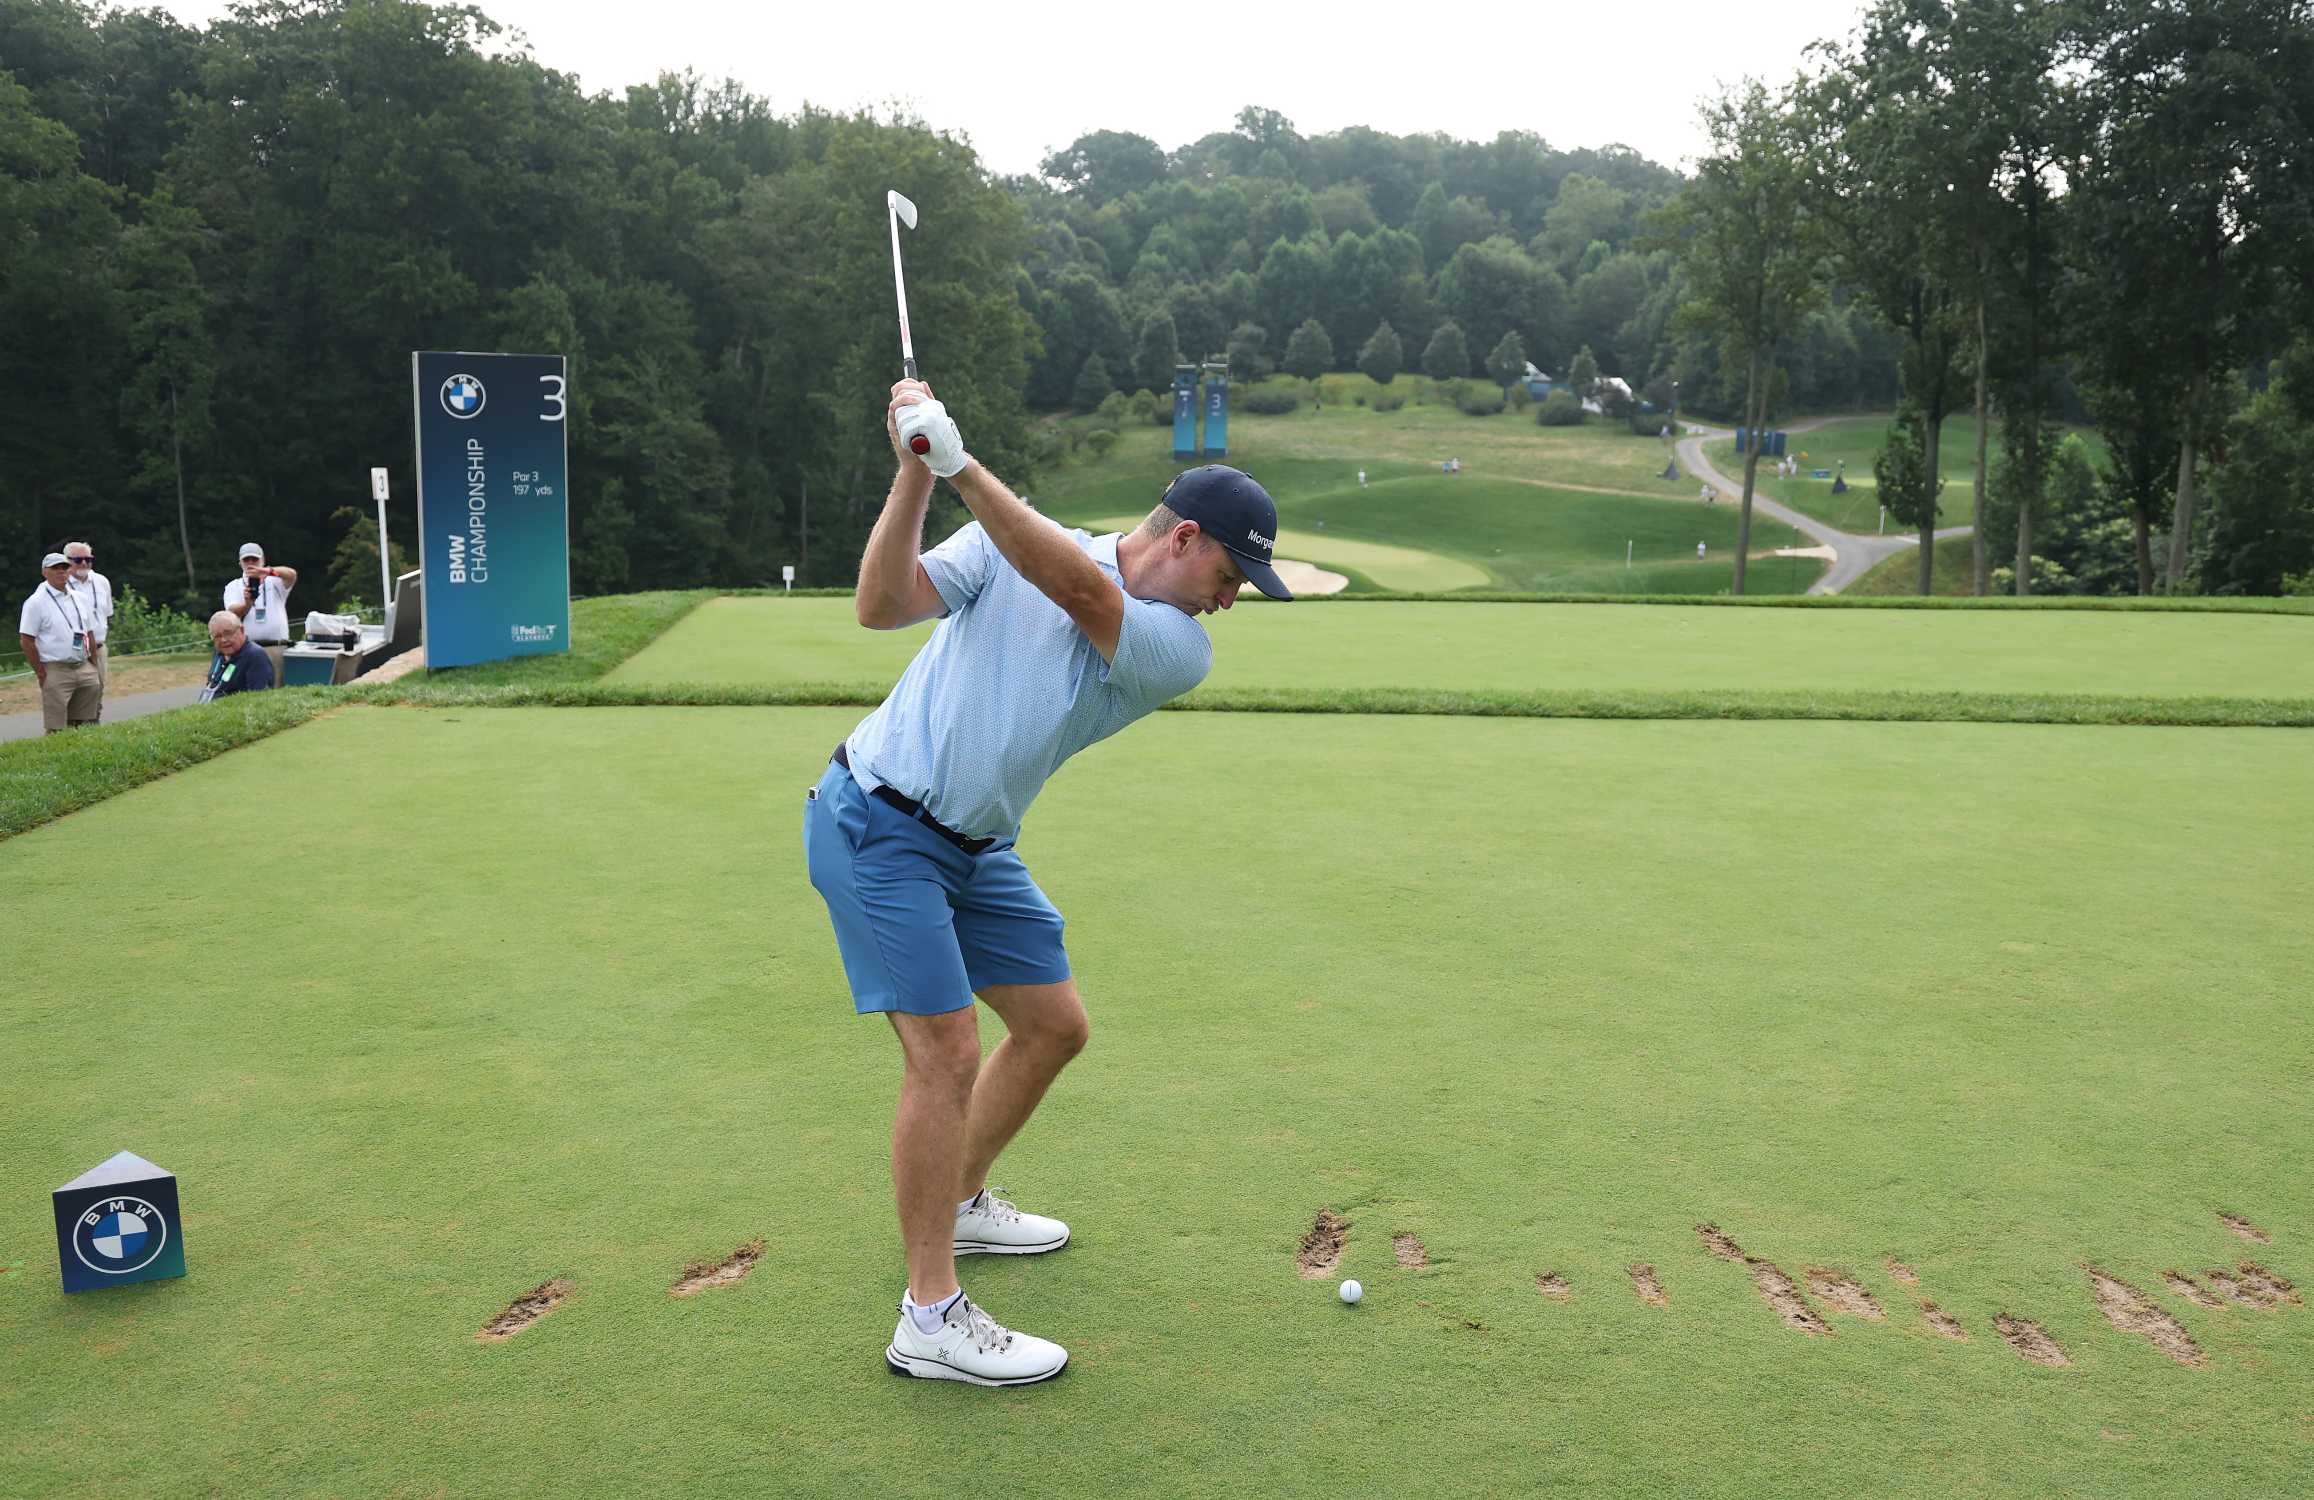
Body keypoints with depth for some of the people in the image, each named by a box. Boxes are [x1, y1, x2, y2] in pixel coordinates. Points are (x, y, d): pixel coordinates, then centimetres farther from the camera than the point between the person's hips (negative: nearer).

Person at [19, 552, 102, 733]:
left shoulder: (77, 598, 14)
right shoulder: (36, 602, -6)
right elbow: (26, 641, -8)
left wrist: (94, 664, 13)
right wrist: (41, 674, -11)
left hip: (84, 668, 6)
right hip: (56, 671, -6)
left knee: (84, 725, 8)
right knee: (55, 730, -8)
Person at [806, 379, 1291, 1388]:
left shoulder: (1180, 651, -3)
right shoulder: (1007, 540, -8)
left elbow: (1084, 594, -22)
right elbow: (881, 605, -18)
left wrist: (962, 468, -33)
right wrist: (915, 475, -29)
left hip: (975, 848, 6)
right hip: (874, 823, -6)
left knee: (1054, 1024, 13)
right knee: (946, 1050, -14)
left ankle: (959, 1204, 37)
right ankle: (931, 1318, -5)